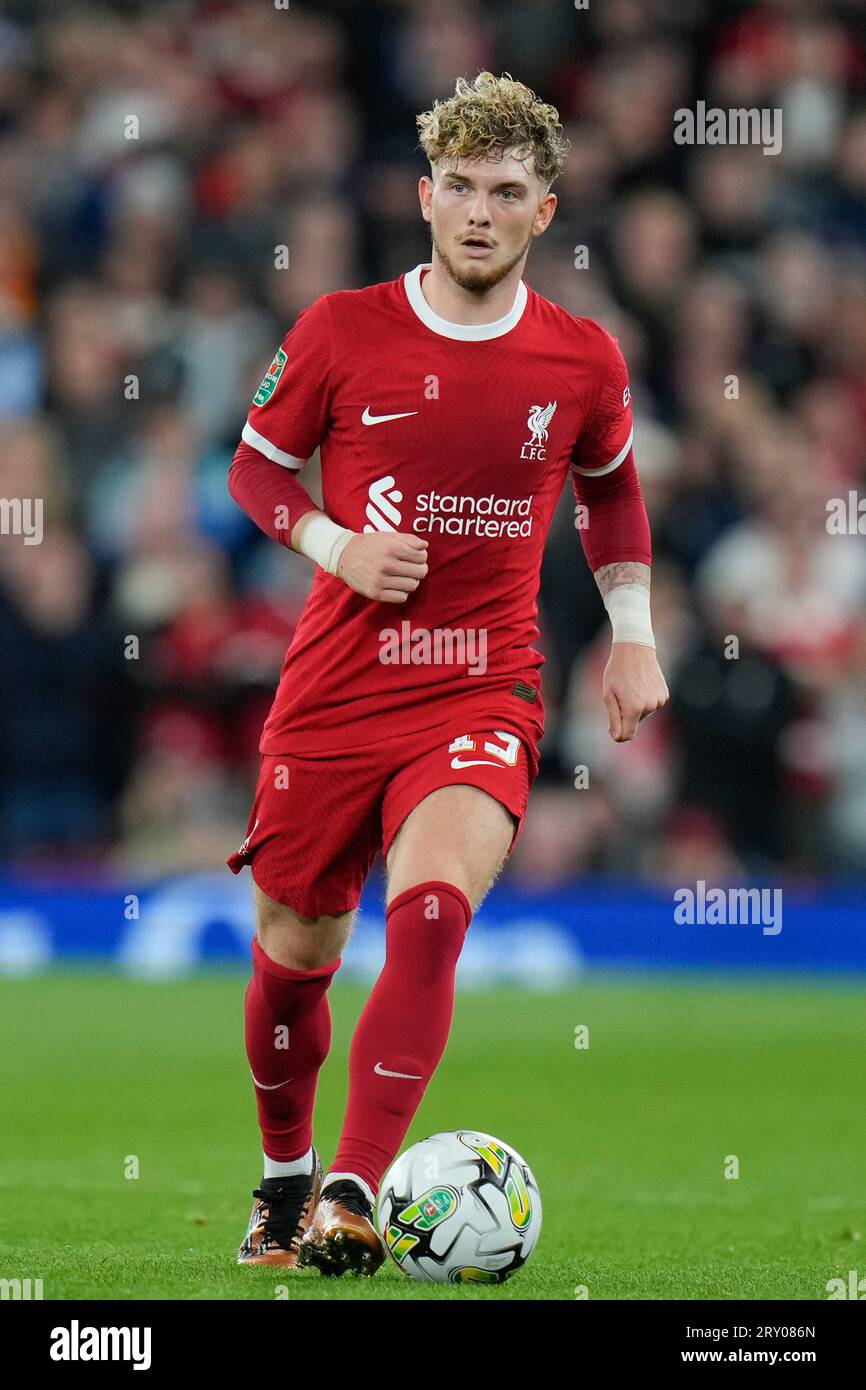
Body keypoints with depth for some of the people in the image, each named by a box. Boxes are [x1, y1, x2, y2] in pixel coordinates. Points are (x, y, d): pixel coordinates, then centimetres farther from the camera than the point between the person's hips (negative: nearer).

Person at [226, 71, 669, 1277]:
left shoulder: (583, 361, 1)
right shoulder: (341, 333, -4)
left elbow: (610, 484, 21)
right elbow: (255, 466, 8)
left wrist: (633, 634, 12)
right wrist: (335, 548, -10)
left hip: (483, 692, -1)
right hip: (333, 691, 1)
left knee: (432, 911, -26)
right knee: (295, 950, 8)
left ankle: (351, 1200, -28)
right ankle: (284, 1178, 36)